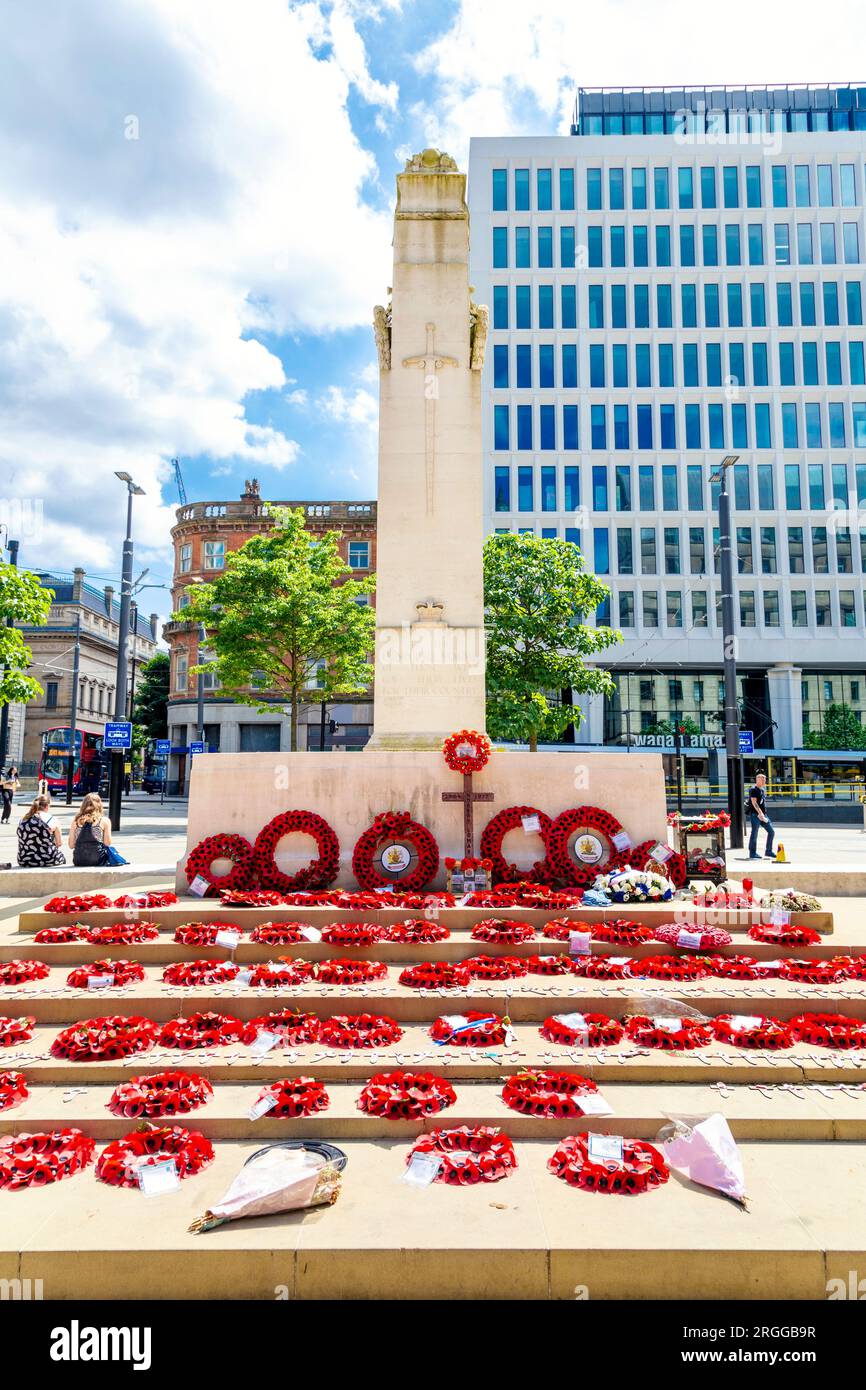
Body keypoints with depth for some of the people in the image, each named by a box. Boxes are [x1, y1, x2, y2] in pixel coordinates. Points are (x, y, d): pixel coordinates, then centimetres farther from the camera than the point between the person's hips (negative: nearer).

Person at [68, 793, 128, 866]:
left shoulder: (76, 820, 7)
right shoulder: (104, 821, -2)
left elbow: (71, 846, 6)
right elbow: (107, 844, -2)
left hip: (78, 862, 4)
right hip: (97, 861, -4)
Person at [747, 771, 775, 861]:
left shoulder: (762, 790, 17)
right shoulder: (754, 790, -9)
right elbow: (754, 803, -18)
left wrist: (763, 814, 16)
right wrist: (760, 813, -25)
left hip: (763, 814, 9)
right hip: (755, 814, -9)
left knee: (771, 831, 6)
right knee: (754, 833, -3)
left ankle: (768, 851, 14)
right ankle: (752, 853, 4)